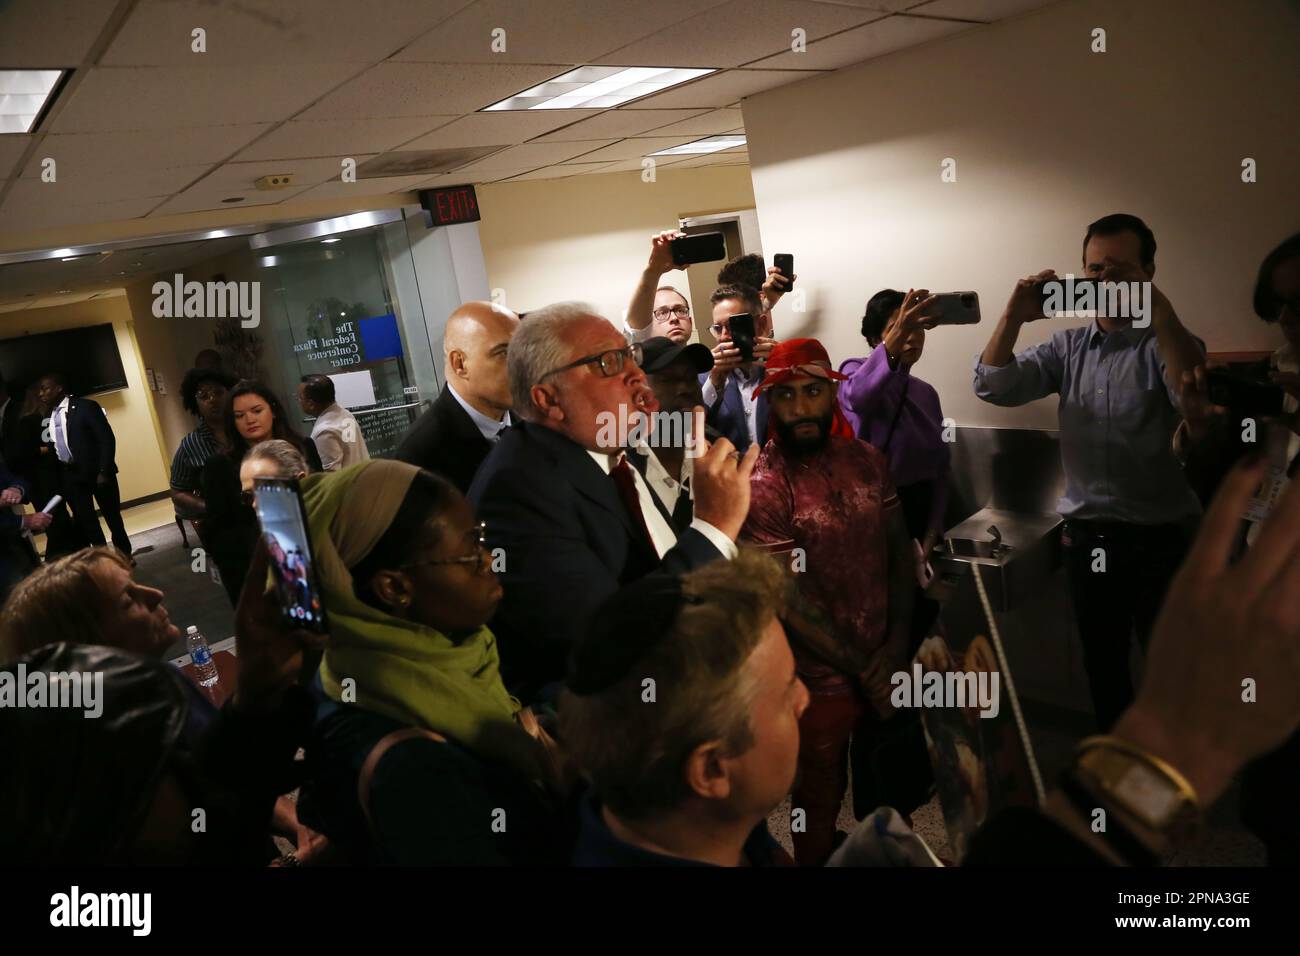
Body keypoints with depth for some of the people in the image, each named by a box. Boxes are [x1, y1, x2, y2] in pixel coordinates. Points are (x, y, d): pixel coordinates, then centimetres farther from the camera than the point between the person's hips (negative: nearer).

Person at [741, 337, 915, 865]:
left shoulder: (867, 460, -2)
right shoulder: (762, 487, -18)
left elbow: (899, 550, 2)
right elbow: (791, 603, -19)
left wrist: (895, 648, -8)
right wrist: (862, 667, -13)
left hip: (885, 668, 5)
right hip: (819, 681, -5)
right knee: (821, 802, 17)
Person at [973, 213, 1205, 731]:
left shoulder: (1170, 343, -6)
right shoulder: (1067, 346, 6)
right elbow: (993, 387, -5)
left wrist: (1160, 309, -31)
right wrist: (1014, 315, -17)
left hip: (1159, 537, -4)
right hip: (1086, 536, 4)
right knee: (1102, 666, 19)